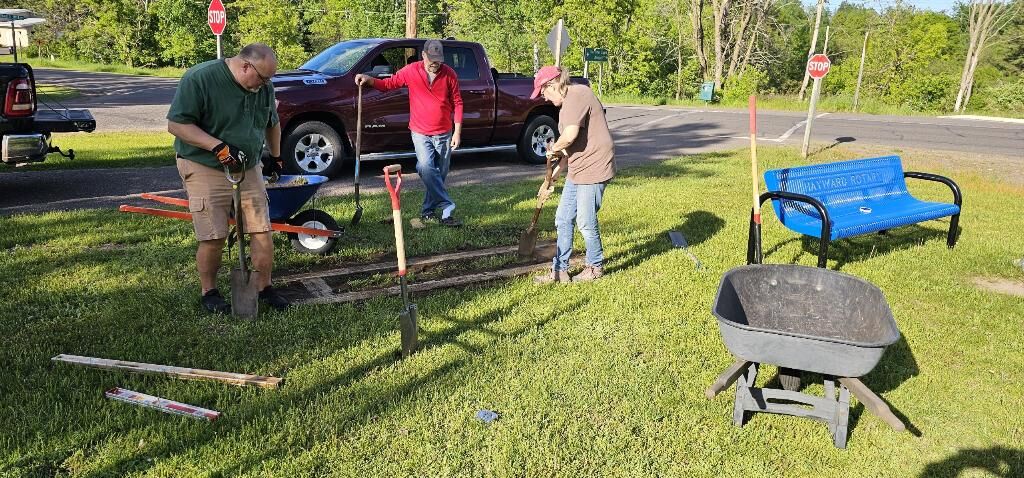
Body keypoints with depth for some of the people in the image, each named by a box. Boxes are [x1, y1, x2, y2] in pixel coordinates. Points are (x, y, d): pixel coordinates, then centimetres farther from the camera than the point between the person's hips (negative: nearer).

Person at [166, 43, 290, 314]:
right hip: (205, 170, -5)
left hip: (249, 169, 5)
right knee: (213, 238, -6)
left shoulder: (264, 86, 3)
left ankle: (264, 287, 19)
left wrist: (275, 157, 28)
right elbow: (176, 124, -18)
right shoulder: (199, 79, -16)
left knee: (262, 231, 1)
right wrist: (219, 146, -27)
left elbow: (272, 123, 21)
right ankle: (209, 292, 17)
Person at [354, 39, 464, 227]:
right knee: (426, 167, -22)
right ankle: (447, 207, -21)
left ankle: (428, 211, 20)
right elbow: (388, 84, 4)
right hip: (421, 132, -1)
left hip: (444, 133, 2)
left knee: (439, 173, 7)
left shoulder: (449, 74, -3)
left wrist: (457, 131, -3)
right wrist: (369, 79, -15)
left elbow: (457, 103, 1)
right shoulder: (411, 71, -4)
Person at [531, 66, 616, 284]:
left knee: (586, 222, 1)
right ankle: (560, 270, 20)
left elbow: (570, 136, -28)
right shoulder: (567, 103, 18)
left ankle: (595, 266, 21)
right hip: (577, 171, 10)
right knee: (563, 220, 11)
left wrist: (553, 149, -8)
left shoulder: (577, 95, -15)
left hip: (593, 168, -10)